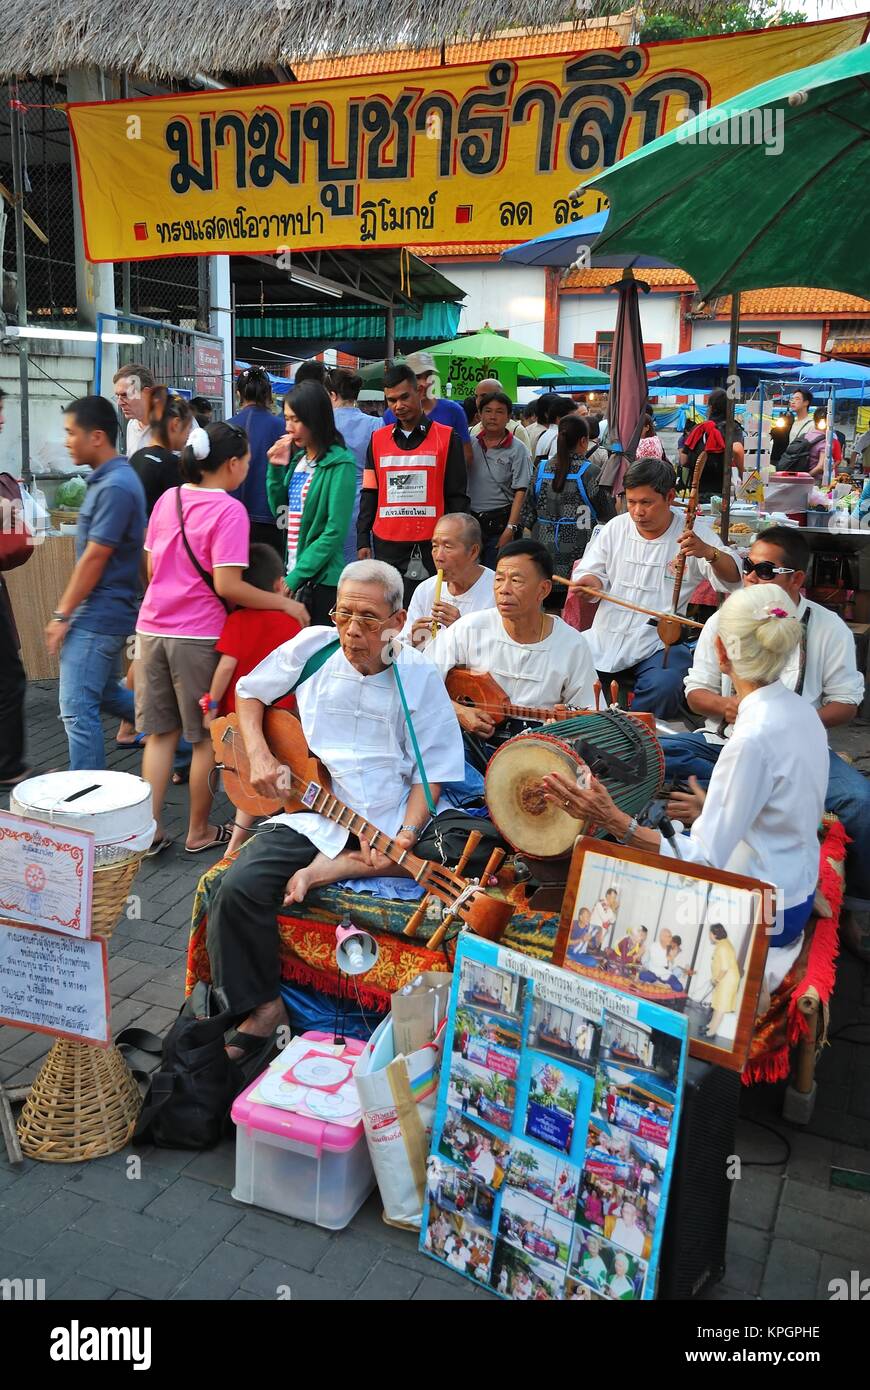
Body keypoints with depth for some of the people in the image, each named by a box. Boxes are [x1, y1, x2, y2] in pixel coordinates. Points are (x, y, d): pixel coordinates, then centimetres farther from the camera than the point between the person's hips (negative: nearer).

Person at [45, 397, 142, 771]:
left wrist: (62, 614, -15)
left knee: (78, 708, -5)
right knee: (106, 694, 22)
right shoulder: (108, 479, 12)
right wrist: (68, 608, 21)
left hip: (97, 616, -10)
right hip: (106, 612, 10)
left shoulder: (115, 486, -19)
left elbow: (94, 558, -20)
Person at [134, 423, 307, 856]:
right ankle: (199, 832, 19)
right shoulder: (229, 510, -13)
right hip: (198, 636, -6)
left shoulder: (168, 499, 7)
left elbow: (151, 566, 13)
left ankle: (152, 829, 15)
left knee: (160, 733, 14)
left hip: (152, 628, 6)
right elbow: (227, 585, -19)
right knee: (205, 737, 9)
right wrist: (283, 602, -11)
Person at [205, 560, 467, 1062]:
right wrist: (259, 756, 0)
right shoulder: (312, 647, 2)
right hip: (308, 815, 1)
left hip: (387, 826, 0)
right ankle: (264, 1004, -3)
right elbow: (249, 694, 16)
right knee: (239, 887, -21)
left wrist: (406, 836, -16)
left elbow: (430, 773, -1)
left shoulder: (419, 678, -3)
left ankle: (330, 868, -13)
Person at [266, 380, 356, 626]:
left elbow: (335, 533, -15)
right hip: (291, 574, 7)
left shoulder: (340, 464, -11)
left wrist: (294, 578, -15)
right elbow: (280, 511, 16)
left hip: (322, 580, -6)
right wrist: (276, 469, 2)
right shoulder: (297, 458, 10)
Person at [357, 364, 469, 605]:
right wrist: (363, 540, 7)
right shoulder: (378, 439, 12)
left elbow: (457, 496, 3)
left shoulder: (446, 438, 3)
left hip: (431, 545, -3)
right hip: (386, 544, 3)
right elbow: (369, 494, 14)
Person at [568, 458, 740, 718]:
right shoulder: (616, 527, 9)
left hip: (659, 643, -3)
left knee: (664, 687, -32)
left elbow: (733, 579, -12)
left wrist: (709, 553, -34)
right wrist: (591, 582, -14)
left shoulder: (693, 533, -2)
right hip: (606, 639, 3)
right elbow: (591, 574, 13)